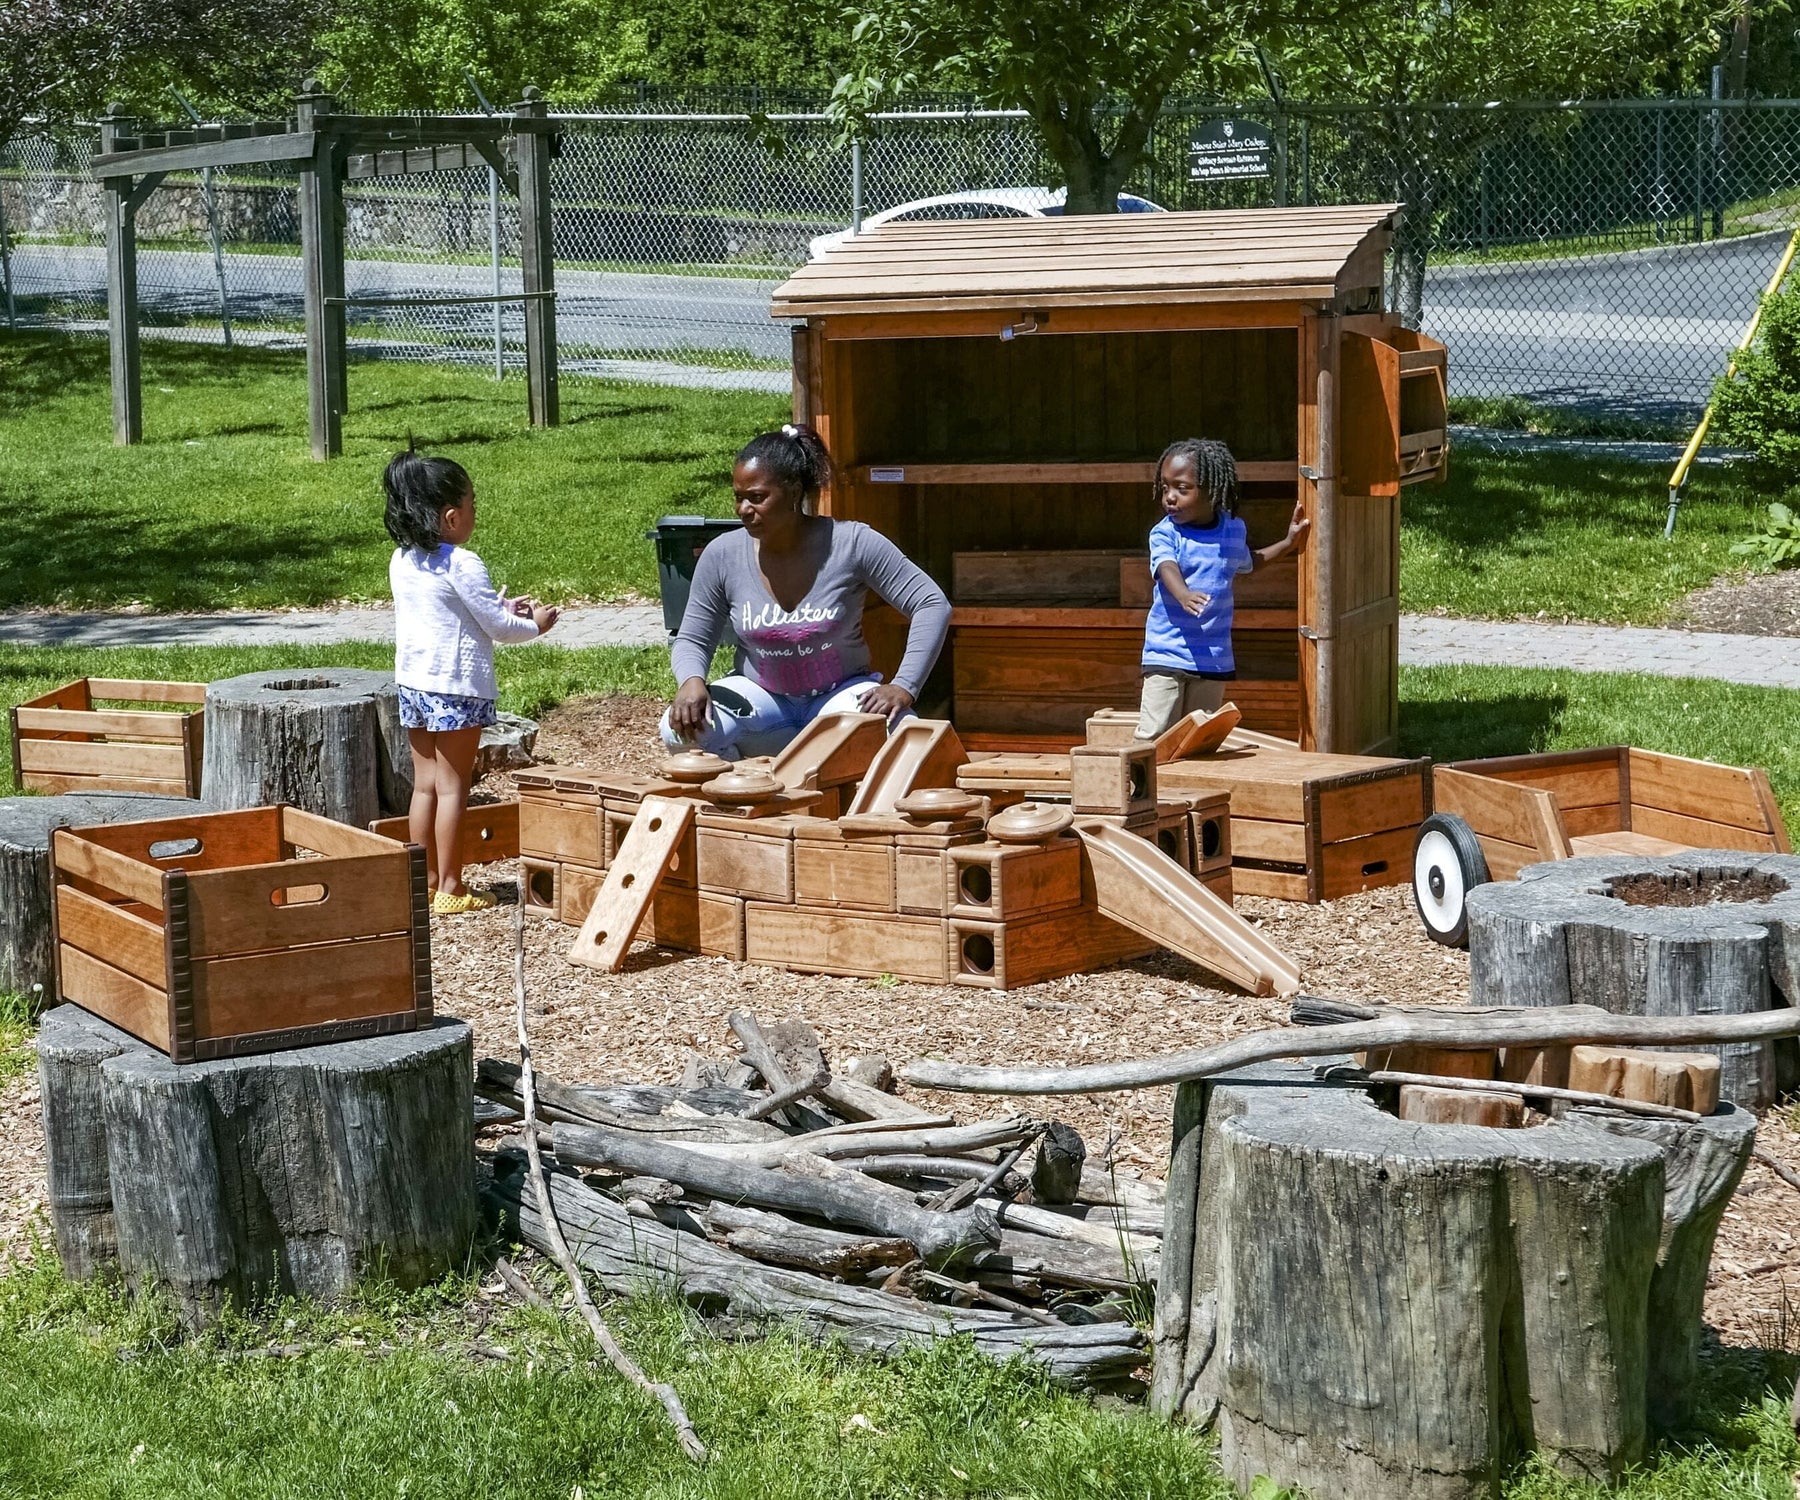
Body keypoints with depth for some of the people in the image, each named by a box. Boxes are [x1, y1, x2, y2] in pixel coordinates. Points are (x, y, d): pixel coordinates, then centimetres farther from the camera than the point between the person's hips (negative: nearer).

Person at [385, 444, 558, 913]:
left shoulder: (402, 562, 6)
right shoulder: (461, 566, -17)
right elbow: (497, 627, -11)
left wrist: (503, 608, 19)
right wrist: (534, 626, 7)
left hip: (412, 681, 7)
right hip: (457, 687, -7)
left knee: (425, 783, 12)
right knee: (452, 786, -1)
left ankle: (424, 879, 17)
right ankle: (449, 887, 3)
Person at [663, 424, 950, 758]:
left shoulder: (852, 543, -15)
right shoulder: (722, 555, -9)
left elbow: (933, 605, -12)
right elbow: (692, 640, 2)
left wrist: (904, 687, -23)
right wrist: (691, 680, -22)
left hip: (840, 691, -3)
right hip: (761, 693, 3)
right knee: (680, 731, -28)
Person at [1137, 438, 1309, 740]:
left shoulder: (1235, 530, 6)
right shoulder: (1165, 533, -8)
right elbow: (1167, 568, -30)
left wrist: (1288, 543, 23)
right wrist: (1183, 594, -51)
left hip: (1214, 657, 4)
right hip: (1167, 651, -4)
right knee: (1154, 734, -10)